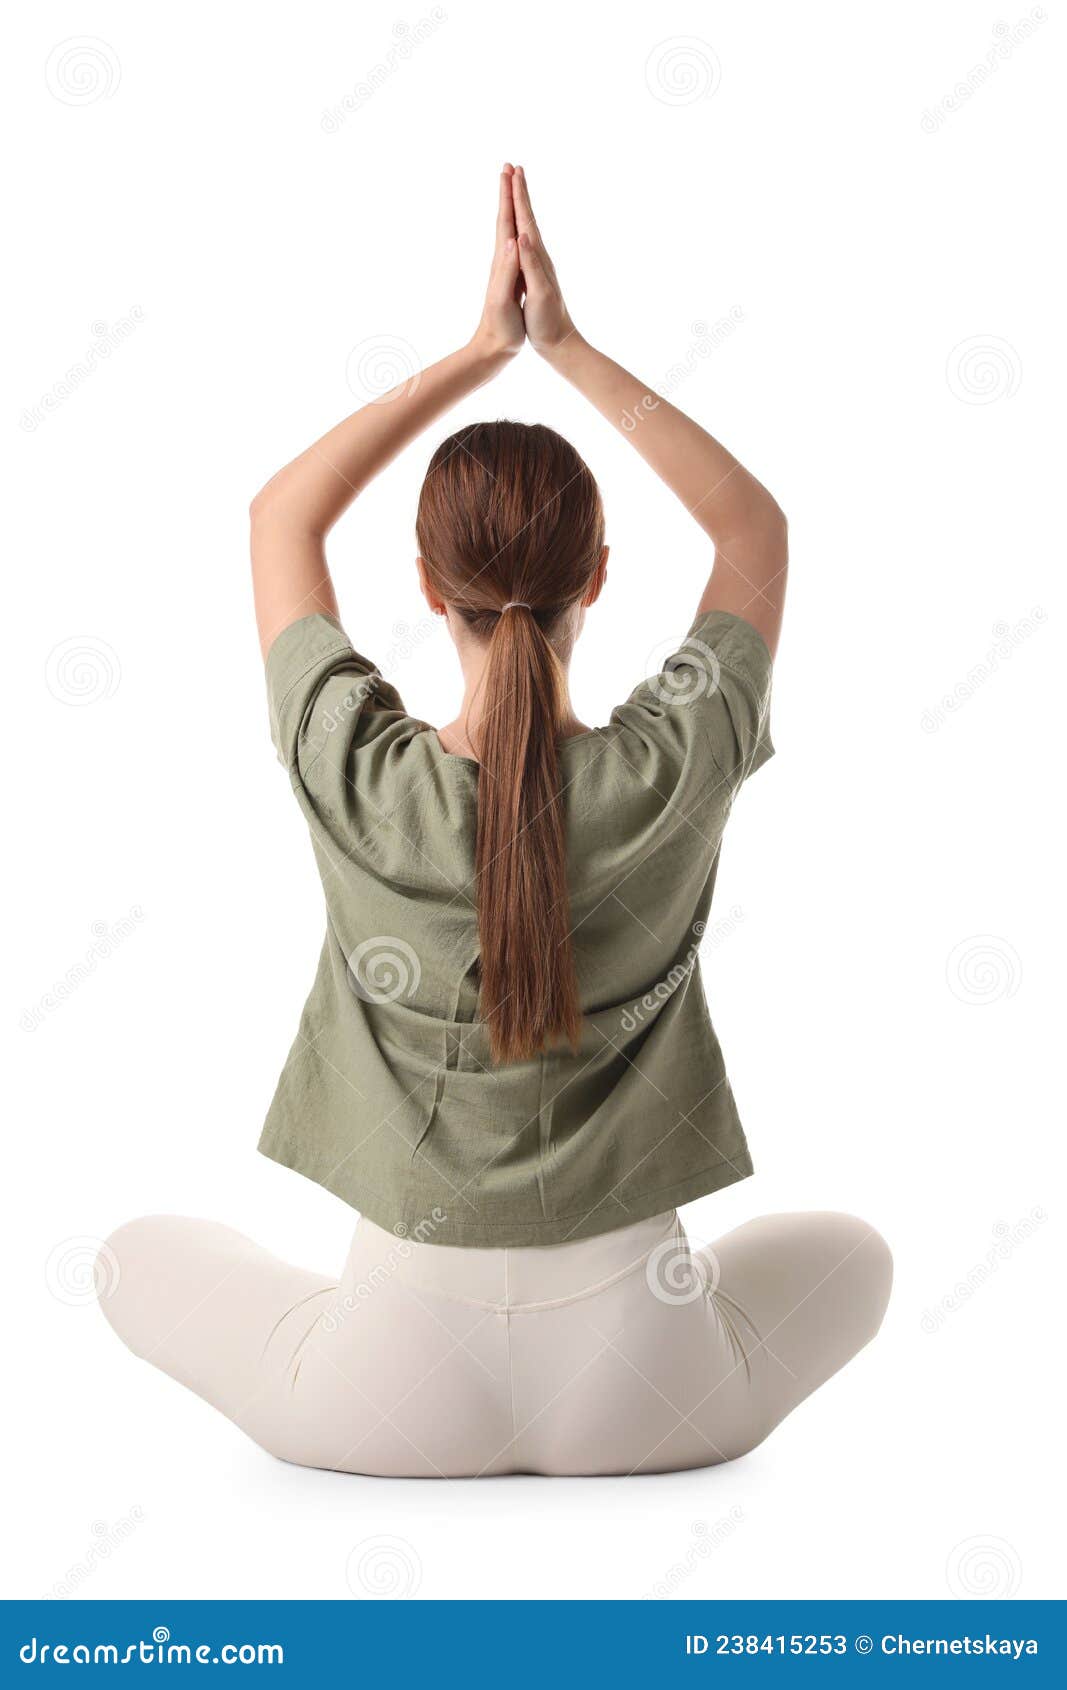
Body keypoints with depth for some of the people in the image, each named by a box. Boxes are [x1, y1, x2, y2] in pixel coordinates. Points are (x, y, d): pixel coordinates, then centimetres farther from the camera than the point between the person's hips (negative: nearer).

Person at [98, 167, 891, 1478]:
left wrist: (481, 352, 3)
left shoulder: (359, 784, -16)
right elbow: (756, 526, 5)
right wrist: (568, 349, 0)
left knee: (138, 1255, 27)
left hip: (400, 1397, 0)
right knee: (851, 1251, 32)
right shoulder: (670, 777, -15)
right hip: (636, 1390, 1)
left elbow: (281, 515, 4)